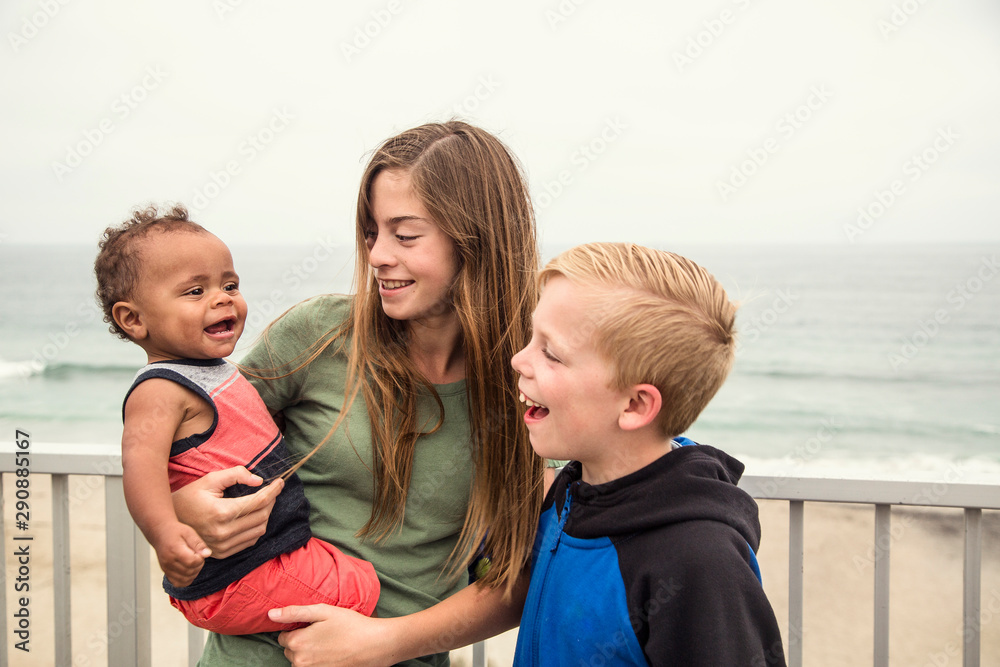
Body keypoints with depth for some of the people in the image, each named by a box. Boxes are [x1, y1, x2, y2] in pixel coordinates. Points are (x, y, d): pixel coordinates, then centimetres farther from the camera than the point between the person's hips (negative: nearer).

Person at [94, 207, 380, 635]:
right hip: (237, 579, -10)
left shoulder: (219, 373, 11)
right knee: (365, 588, -13)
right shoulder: (160, 391, -20)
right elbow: (141, 455, -39)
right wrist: (164, 531, -54)